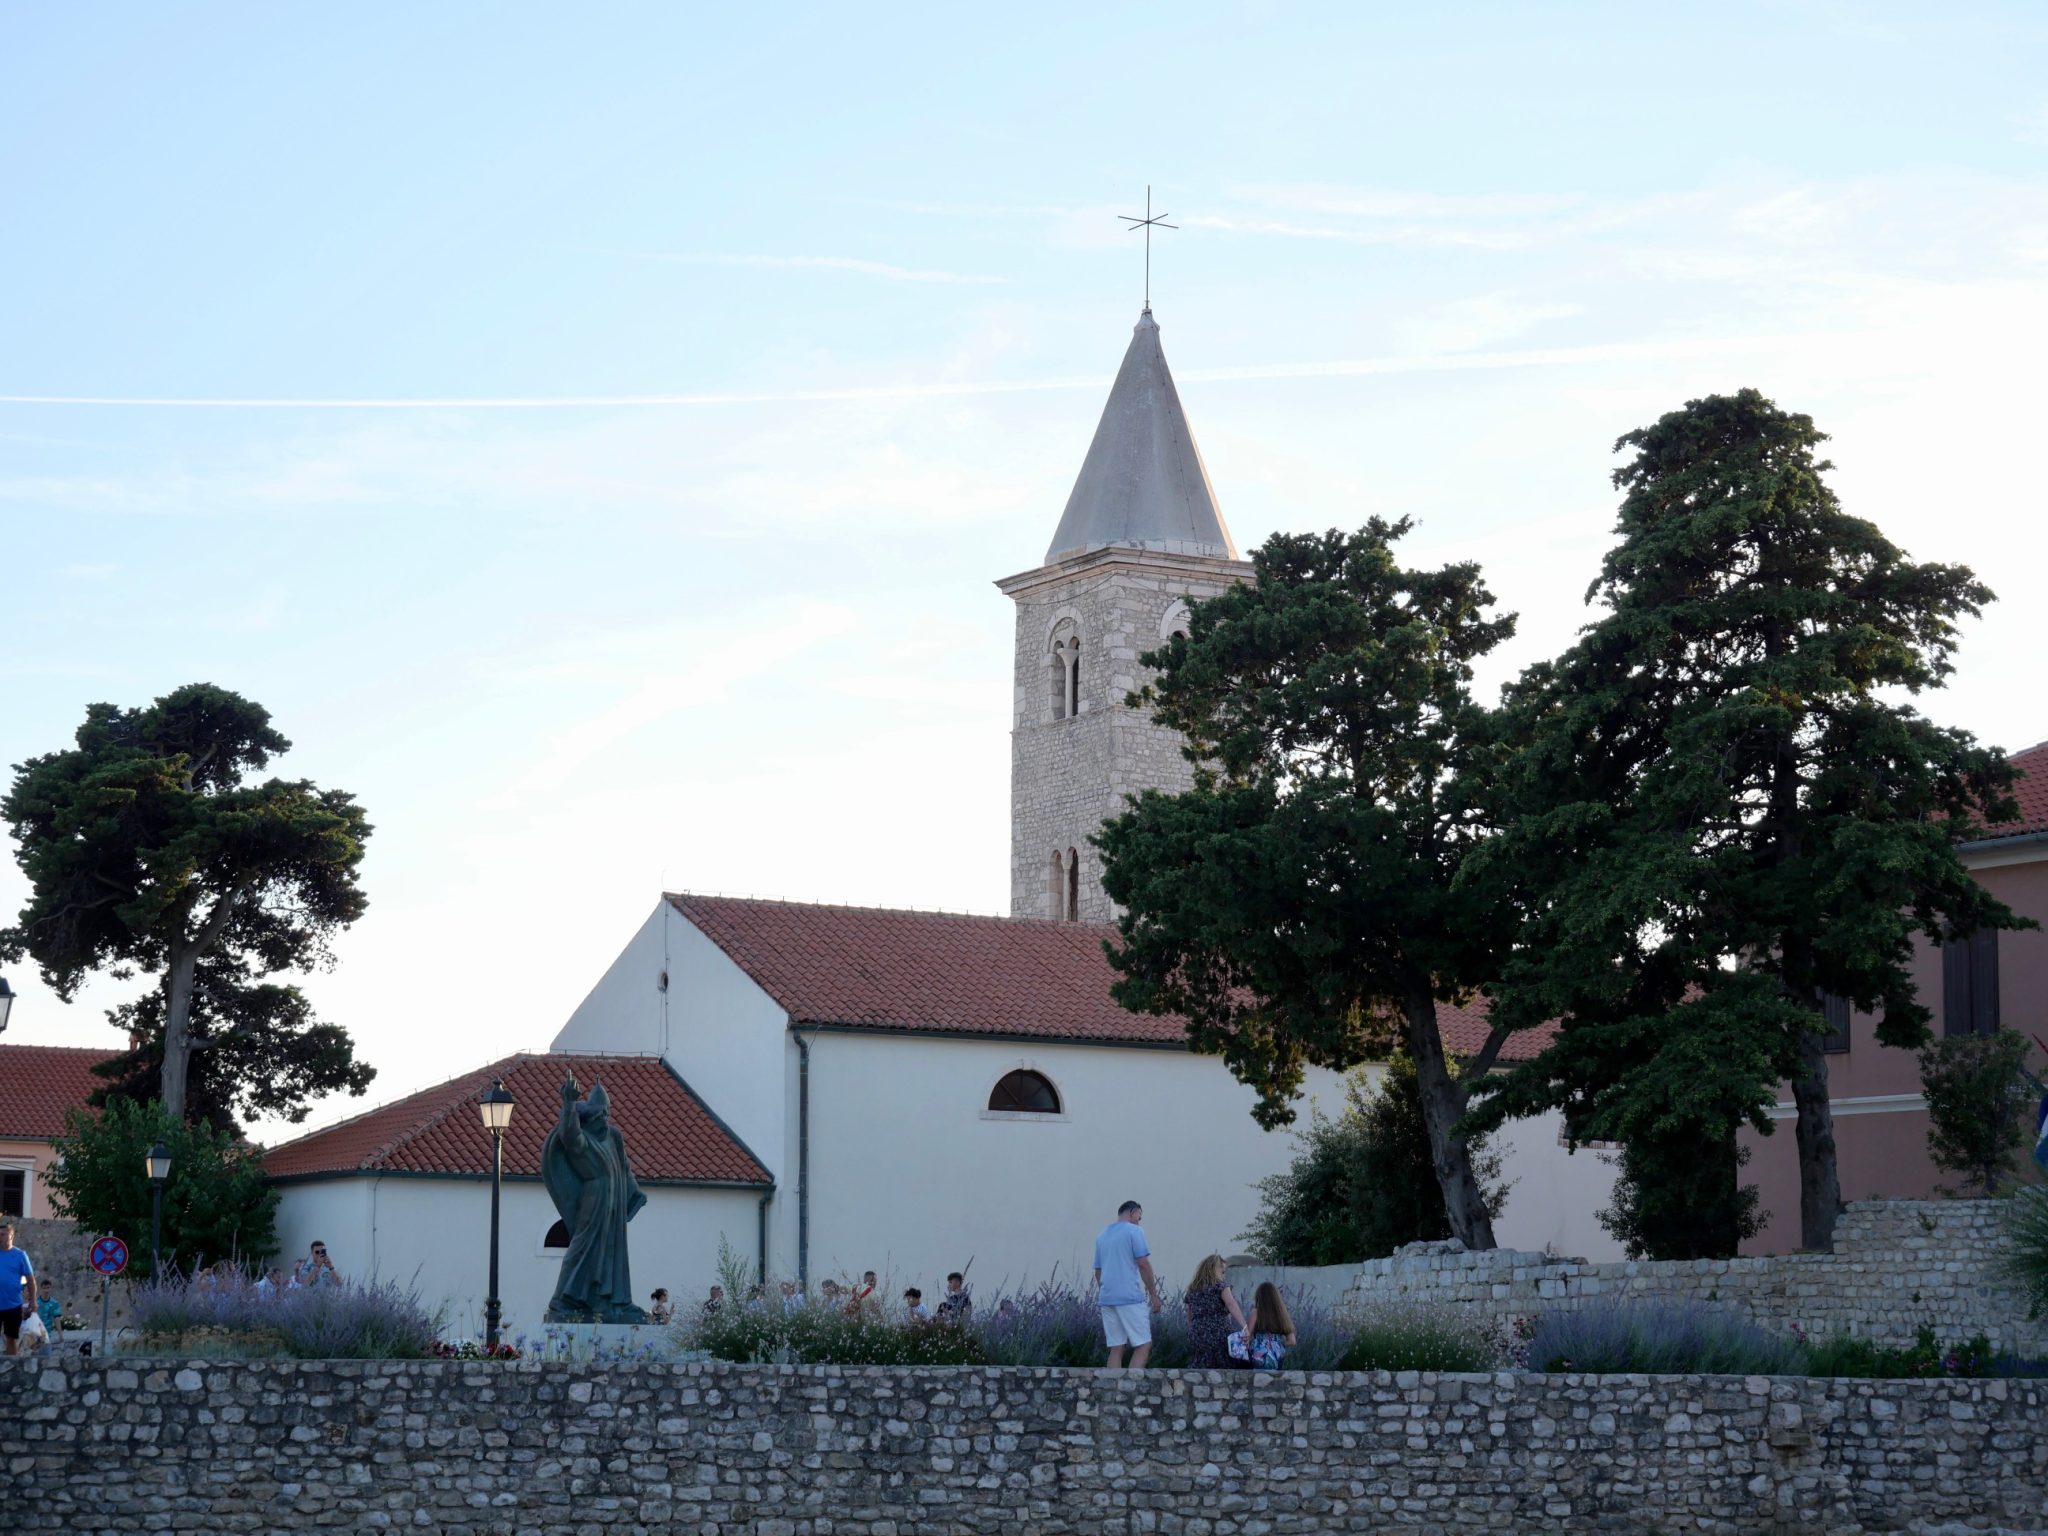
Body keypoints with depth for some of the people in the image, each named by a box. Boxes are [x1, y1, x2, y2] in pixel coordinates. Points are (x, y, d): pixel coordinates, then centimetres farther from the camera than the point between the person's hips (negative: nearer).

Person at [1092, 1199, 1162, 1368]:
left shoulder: (1102, 1235, 18)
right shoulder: (1134, 1231, -3)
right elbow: (1143, 1264, -8)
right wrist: (1154, 1294, -3)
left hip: (1107, 1298, 7)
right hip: (1130, 1297, -7)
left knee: (1116, 1348, 6)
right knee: (1143, 1345, -4)